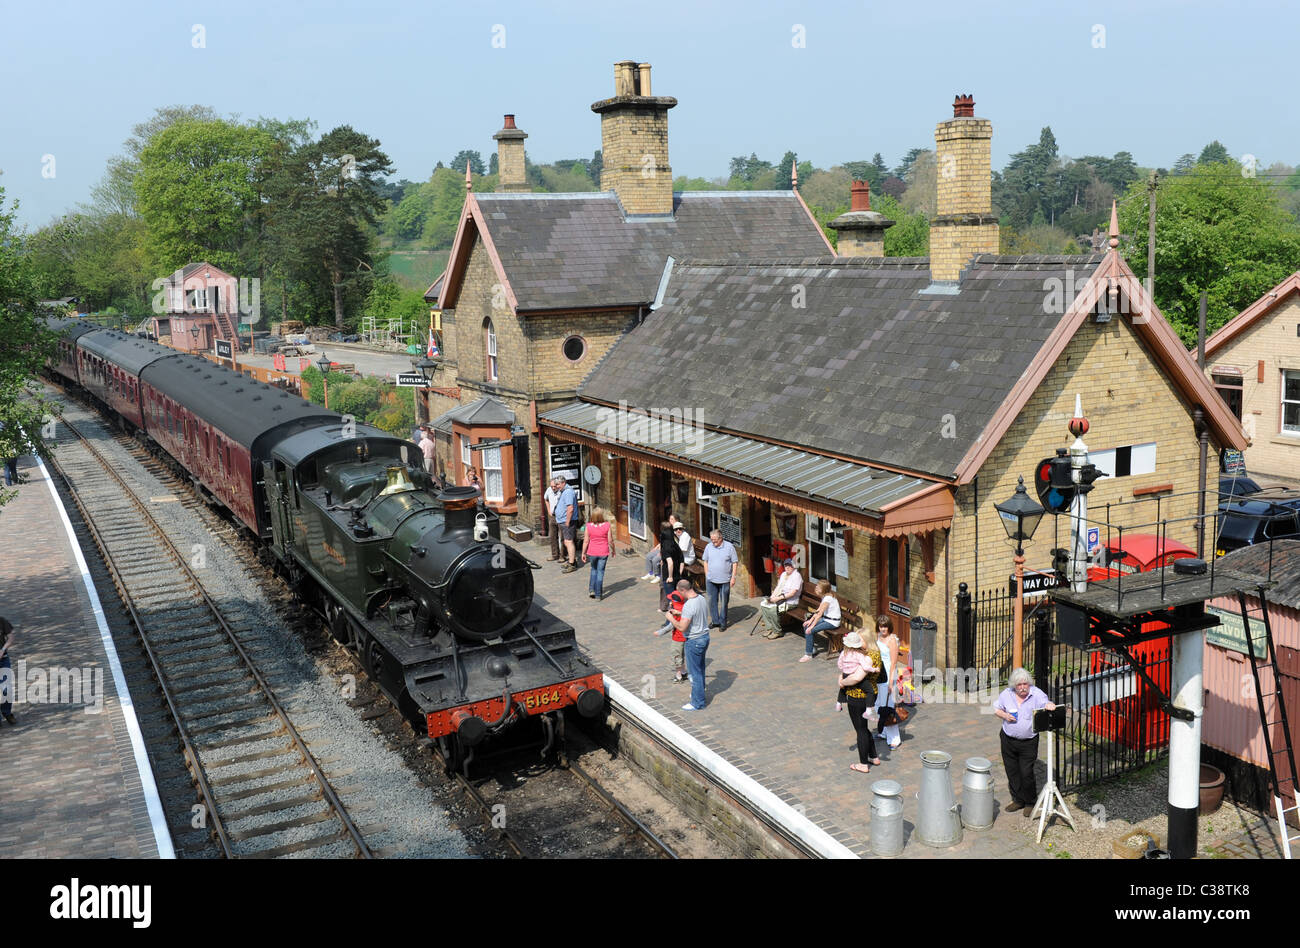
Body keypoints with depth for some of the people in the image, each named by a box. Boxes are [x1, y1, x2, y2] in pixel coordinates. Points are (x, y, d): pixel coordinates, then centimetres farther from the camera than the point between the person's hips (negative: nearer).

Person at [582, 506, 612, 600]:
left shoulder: (589, 526, -11)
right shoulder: (607, 525, -13)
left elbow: (586, 541, -6)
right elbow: (610, 540, -7)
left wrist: (583, 553, 5)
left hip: (592, 552, 1)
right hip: (603, 552, -1)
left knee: (594, 569, 25)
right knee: (600, 572, 8)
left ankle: (592, 590, 16)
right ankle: (598, 595, 9)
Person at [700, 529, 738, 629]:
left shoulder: (729, 547, -6)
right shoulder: (708, 547, 3)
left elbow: (735, 563, -2)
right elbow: (705, 562, 12)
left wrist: (733, 577, -7)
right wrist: (706, 576, 8)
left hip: (725, 580, -3)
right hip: (711, 580, 3)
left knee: (724, 602, 4)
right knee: (712, 601, 6)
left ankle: (723, 622, 15)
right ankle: (715, 621, 18)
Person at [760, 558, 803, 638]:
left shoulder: (797, 576, -13)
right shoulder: (783, 574, 15)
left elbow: (792, 593, -20)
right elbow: (778, 587, 17)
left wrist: (779, 598, -22)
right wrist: (772, 596, -1)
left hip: (790, 601, -9)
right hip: (780, 598, 9)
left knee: (773, 608, -30)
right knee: (763, 604, -7)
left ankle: (777, 631, -14)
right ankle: (770, 628, -4)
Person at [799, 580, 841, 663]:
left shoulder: (828, 598, -23)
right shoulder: (824, 596, 6)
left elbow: (819, 614, -23)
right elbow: (818, 610, 10)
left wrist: (812, 626, -21)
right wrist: (810, 620, 1)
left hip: (832, 622, -10)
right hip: (826, 619, 10)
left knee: (810, 630, -19)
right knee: (806, 625, 5)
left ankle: (808, 655, -12)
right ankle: (813, 648, 14)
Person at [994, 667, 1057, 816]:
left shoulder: (1036, 694, -11)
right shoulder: (1006, 694, -2)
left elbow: (1046, 703, -22)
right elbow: (996, 708, 8)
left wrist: (1049, 705, -46)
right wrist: (1004, 715, -12)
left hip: (1028, 742, -3)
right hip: (1008, 740, 3)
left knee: (1026, 773, -2)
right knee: (1012, 771, 13)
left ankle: (1030, 803, 19)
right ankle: (1018, 800, 31)